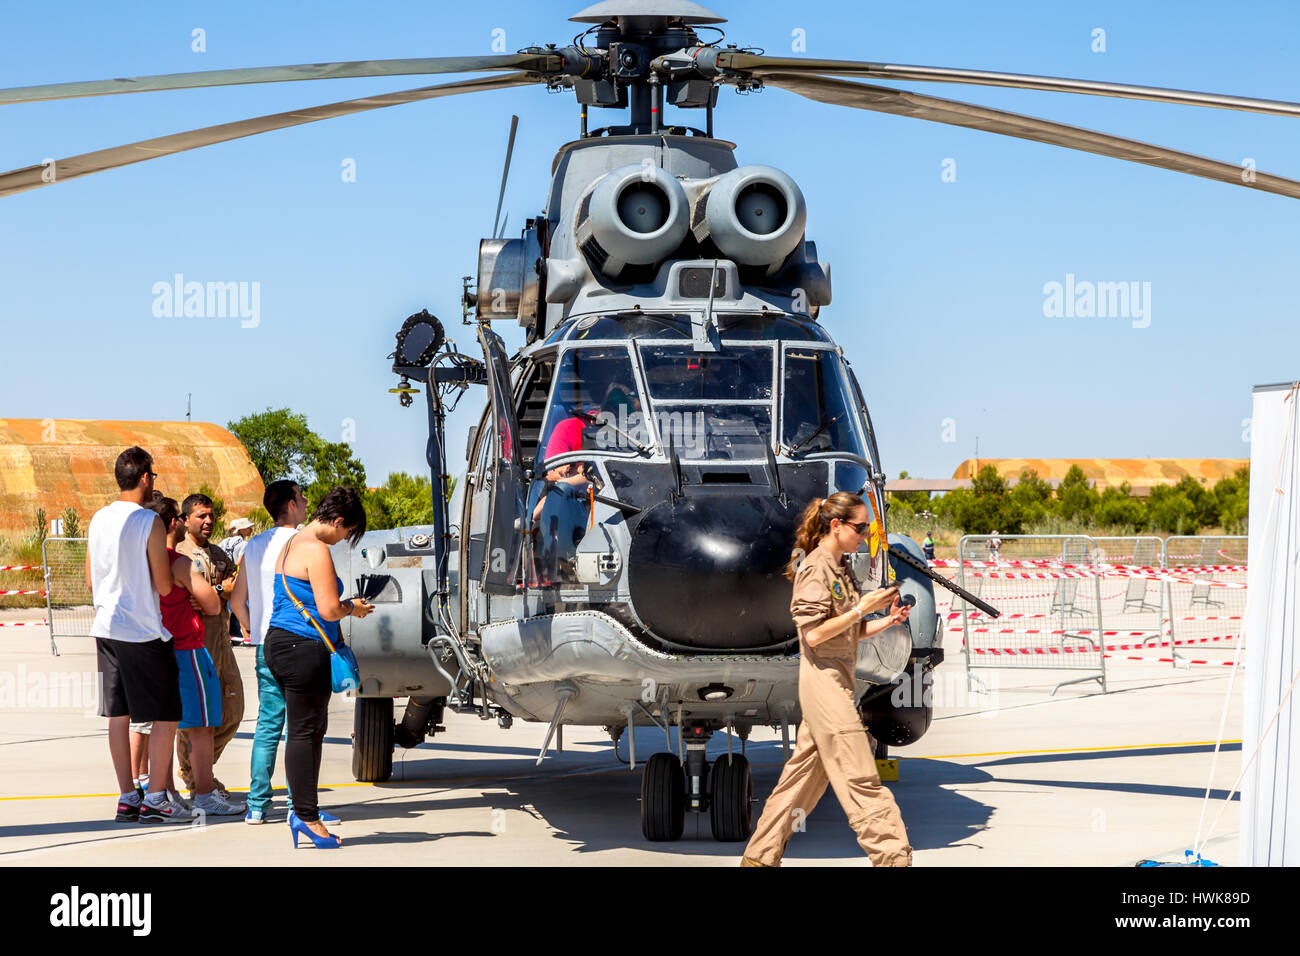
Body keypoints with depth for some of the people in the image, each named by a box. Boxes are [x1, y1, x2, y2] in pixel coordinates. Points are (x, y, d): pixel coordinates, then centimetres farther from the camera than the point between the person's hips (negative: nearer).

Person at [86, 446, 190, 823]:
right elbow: (164, 586, -13)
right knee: (166, 716, 2)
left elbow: (91, 580, 15)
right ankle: (155, 799, 0)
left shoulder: (98, 519, 7)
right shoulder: (149, 522, -13)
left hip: (106, 629, 7)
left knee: (118, 716, 10)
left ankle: (127, 798, 13)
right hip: (143, 632, -7)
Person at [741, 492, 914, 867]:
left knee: (804, 773, 12)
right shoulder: (814, 568, -12)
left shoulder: (840, 570, 16)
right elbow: (814, 634, -18)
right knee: (860, 778, -9)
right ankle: (893, 857, -9)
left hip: (838, 679, 10)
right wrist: (863, 608, -17)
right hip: (823, 678, -10)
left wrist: (887, 621, 4)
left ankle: (760, 856, 18)